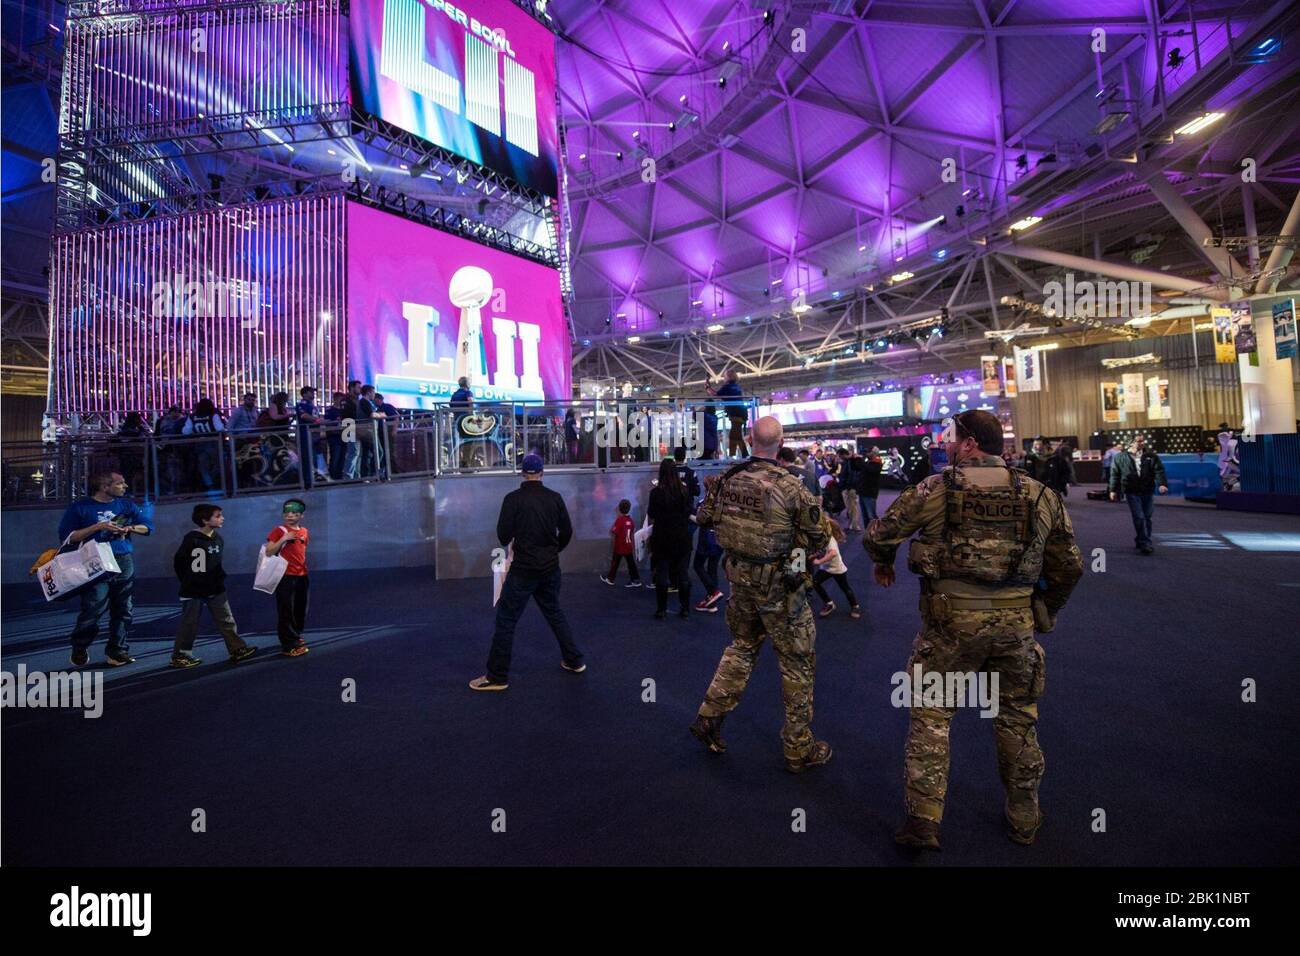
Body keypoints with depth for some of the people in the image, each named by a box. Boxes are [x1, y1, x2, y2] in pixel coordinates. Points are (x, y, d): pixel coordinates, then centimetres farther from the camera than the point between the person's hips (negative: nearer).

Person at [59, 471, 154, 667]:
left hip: (125, 563, 4)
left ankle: (117, 651, 17)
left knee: (123, 610, 7)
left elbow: (147, 525, 14)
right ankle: (80, 648, 18)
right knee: (93, 609, -7)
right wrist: (98, 526, -16)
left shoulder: (126, 504, 10)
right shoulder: (80, 507, -2)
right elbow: (67, 537, -7)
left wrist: (130, 528, -6)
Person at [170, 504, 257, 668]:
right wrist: (188, 581, -1)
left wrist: (219, 577, 8)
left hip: (216, 589, 6)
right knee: (189, 624, 5)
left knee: (226, 620, 5)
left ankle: (237, 649, 10)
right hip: (193, 591, -5)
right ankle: (179, 656, 19)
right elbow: (178, 562, -7)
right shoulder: (191, 539, -14)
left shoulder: (218, 539, 4)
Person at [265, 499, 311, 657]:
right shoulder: (279, 530, -5)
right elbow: (268, 552, -11)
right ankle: (289, 645, -1)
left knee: (301, 609, 13)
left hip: (302, 576, 6)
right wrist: (283, 539, -21)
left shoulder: (304, 532, 12)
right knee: (286, 610, -4)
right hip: (285, 576, -6)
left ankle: (295, 636, 30)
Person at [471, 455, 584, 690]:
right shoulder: (555, 497, 1)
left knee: (506, 620, 5)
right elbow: (567, 531, 5)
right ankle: (574, 661, 29)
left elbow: (503, 535, -10)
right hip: (550, 568, 5)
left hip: (523, 569, -5)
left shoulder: (513, 499, -11)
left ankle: (497, 677, 9)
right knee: (555, 613, 22)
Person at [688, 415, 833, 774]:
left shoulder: (728, 478, -5)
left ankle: (709, 717, 28)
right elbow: (818, 539, -10)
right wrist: (813, 552, 11)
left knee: (743, 645, 26)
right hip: (778, 584, -5)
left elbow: (703, 517, 8)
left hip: (739, 577, 5)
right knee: (797, 662, 11)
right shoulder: (790, 487, -19)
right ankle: (799, 748, 24)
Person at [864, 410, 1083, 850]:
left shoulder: (934, 490, -8)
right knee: (1017, 718, 20)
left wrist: (883, 565, 16)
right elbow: (1069, 566, 10)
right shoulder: (1041, 495, 4)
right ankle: (1023, 817, 36)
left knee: (930, 715, 9)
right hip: (1016, 624, 4)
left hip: (951, 621, -3)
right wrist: (1046, 611, 25)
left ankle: (923, 818, 12)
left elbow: (877, 535, -6)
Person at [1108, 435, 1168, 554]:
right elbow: (1115, 474, 6)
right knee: (1139, 518, -8)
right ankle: (1145, 544, -6)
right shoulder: (1121, 457, 2)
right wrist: (1113, 490, 3)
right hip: (1132, 492, -3)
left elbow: (1159, 470, -5)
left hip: (1148, 492, 3)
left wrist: (1162, 484, -21)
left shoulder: (1151, 456, 6)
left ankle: (1140, 541, 23)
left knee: (1146, 518, 9)